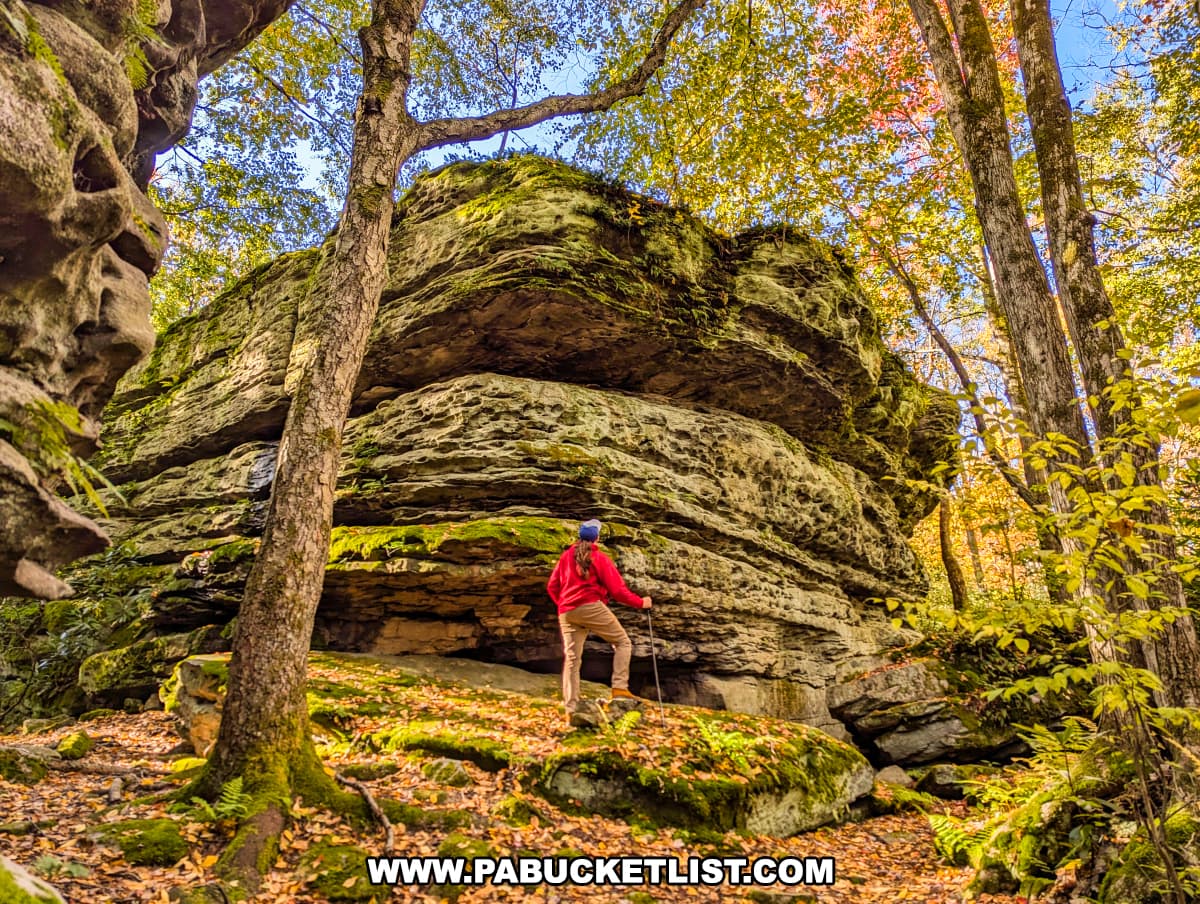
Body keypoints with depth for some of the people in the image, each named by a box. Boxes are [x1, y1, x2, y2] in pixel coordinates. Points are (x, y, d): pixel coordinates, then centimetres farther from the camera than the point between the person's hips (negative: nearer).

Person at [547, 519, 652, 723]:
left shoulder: (566, 557, 17)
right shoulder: (599, 558, 2)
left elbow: (552, 587, 16)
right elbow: (617, 589, -2)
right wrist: (640, 603, 9)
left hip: (566, 612, 6)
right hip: (591, 607, -5)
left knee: (571, 659, 5)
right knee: (623, 642, 7)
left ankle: (570, 710, 1)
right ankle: (619, 687, -8)